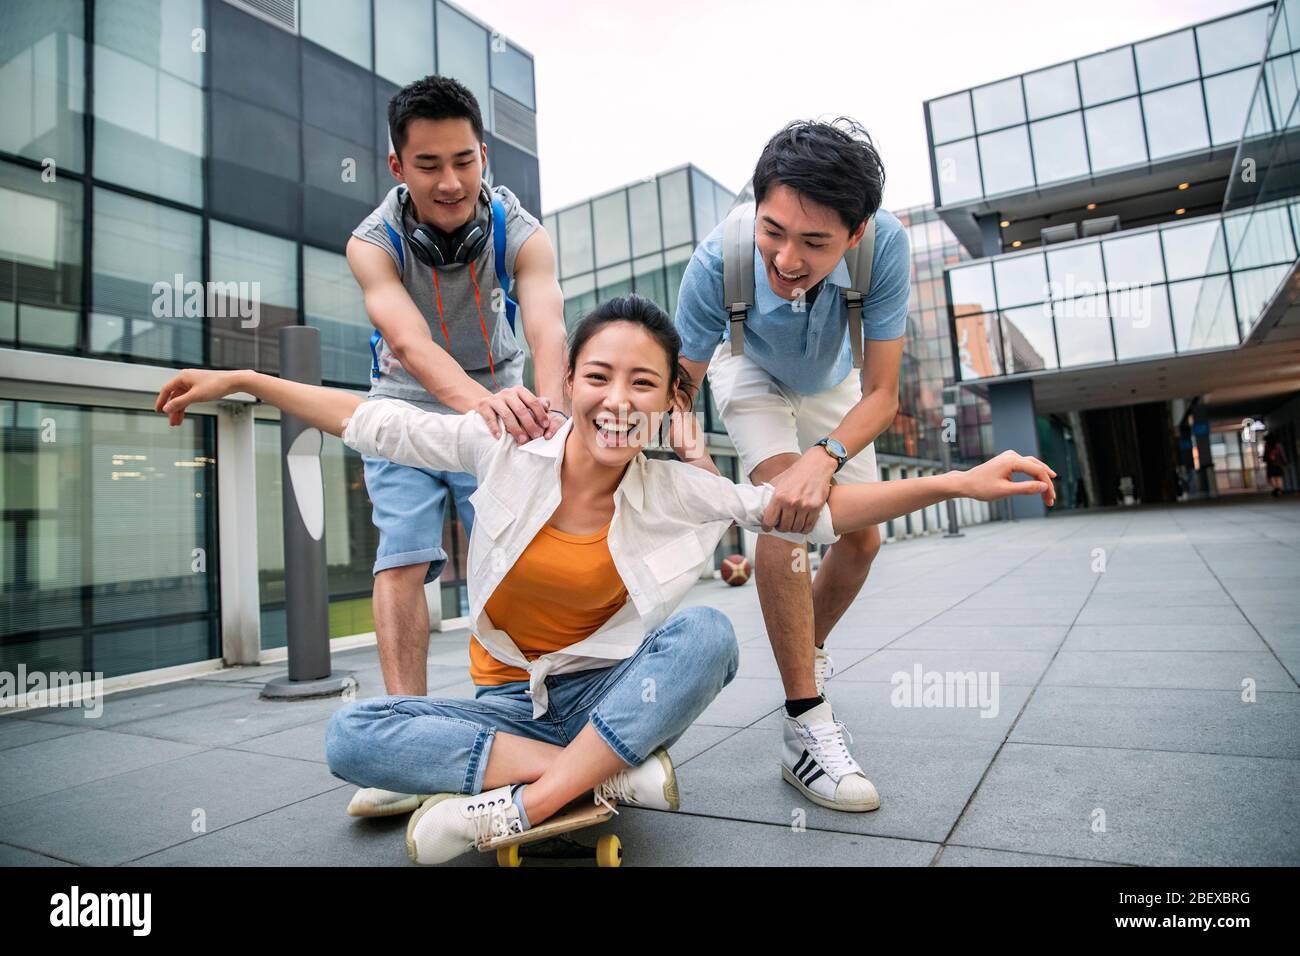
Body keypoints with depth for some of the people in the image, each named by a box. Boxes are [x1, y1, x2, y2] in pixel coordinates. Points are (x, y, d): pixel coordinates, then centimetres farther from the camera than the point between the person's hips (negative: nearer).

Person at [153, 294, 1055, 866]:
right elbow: (372, 421, -3)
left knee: (706, 631, -29)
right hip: (506, 700, 1)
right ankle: (616, 777, -25)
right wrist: (241, 379, 0)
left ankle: (522, 805, -26)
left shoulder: (678, 492, -11)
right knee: (352, 736, -24)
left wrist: (958, 482, -17)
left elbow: (816, 509, -11)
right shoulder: (508, 449, -12)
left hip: (613, 695, -1)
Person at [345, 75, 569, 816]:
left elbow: (549, 325, -39)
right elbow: (412, 342, -39)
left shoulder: (521, 233, -19)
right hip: (407, 409, 0)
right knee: (404, 560, -13)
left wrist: (549, 406, -61)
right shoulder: (373, 243, -20)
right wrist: (477, 398, -61)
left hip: (501, 406, 1)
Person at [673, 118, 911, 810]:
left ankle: (809, 653, 33)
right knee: (782, 507, -28)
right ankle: (807, 728, -21)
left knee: (862, 537, 3)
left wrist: (826, 459, -52)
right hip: (752, 371, -2)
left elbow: (882, 393, -34)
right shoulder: (718, 260, -39)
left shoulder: (885, 242, -37)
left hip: (833, 381, 3)